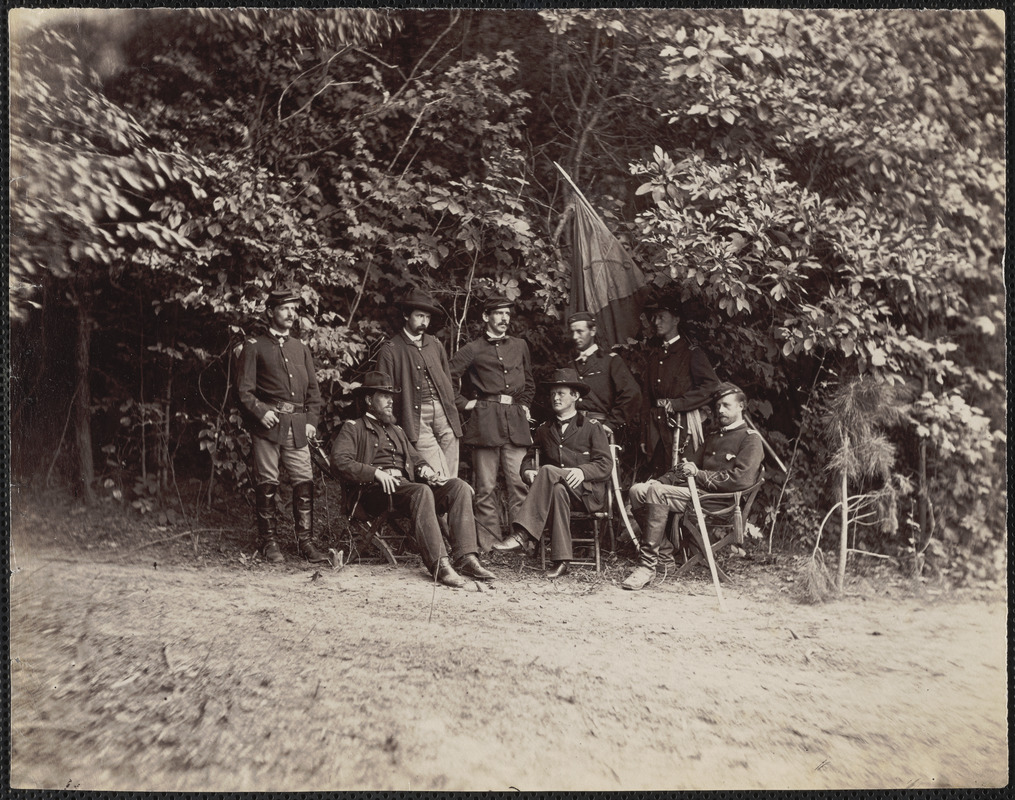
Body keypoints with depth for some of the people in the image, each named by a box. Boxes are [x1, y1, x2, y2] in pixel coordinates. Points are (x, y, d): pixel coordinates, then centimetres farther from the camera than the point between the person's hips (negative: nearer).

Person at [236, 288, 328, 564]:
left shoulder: (301, 349, 18)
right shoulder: (254, 346, 5)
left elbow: (313, 389, 18)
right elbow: (244, 388, 0)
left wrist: (312, 420, 7)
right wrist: (261, 412, -14)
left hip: (298, 426, 4)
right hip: (267, 424, -3)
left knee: (304, 482, -2)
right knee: (266, 484, 0)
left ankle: (305, 541, 5)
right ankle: (270, 541, 10)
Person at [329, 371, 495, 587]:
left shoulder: (397, 431, 34)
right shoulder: (353, 428, 13)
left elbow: (416, 459, 29)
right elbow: (339, 460, -5)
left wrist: (425, 470, 3)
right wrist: (376, 472, -18)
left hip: (406, 484, 6)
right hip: (376, 491, -6)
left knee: (459, 486, -19)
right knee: (422, 491, -38)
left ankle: (464, 558, -29)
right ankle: (438, 564, -43)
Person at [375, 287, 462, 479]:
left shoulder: (435, 345, 18)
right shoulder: (390, 350, 2)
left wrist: (452, 412, 13)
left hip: (444, 413, 5)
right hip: (416, 417, -5)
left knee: (451, 478, 2)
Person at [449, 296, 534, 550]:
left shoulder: (520, 346, 19)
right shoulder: (473, 349, 6)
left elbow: (529, 383, 31)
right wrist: (462, 403, 0)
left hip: (516, 418, 3)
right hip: (485, 420, -3)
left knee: (519, 482, -3)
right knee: (486, 486, -2)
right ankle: (489, 543, 3)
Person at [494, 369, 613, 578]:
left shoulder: (591, 427, 10)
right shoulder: (544, 430, 23)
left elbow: (605, 465, 1)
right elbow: (530, 457, 20)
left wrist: (582, 471, -19)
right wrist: (528, 471, -5)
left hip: (588, 491, -3)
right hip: (556, 486, 3)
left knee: (548, 471, -33)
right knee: (557, 490, -38)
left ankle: (521, 534, -41)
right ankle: (560, 561, -43)